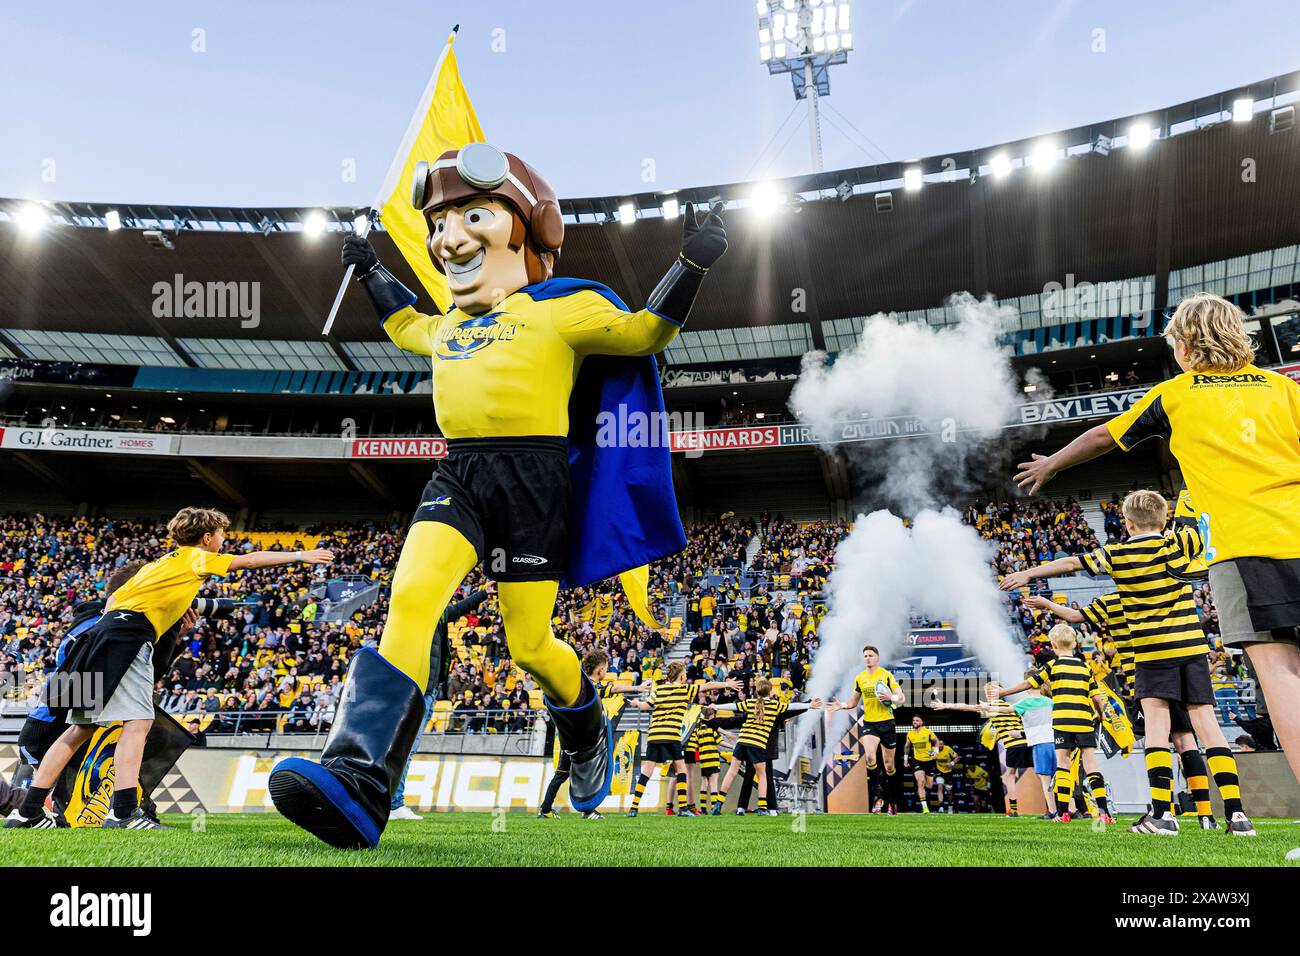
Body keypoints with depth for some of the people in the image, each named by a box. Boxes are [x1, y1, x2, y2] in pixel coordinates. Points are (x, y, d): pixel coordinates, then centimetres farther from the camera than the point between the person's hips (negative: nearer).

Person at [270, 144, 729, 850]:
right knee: (409, 602, -20)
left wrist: (691, 264, -2)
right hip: (458, 475, 5)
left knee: (528, 644, 3)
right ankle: (356, 784, -29)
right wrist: (370, 272, 49)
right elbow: (408, 329, 46)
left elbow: (647, 332, 9)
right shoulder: (449, 325, 23)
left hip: (533, 478, -4)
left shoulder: (561, 310, 5)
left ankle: (588, 736, 35)